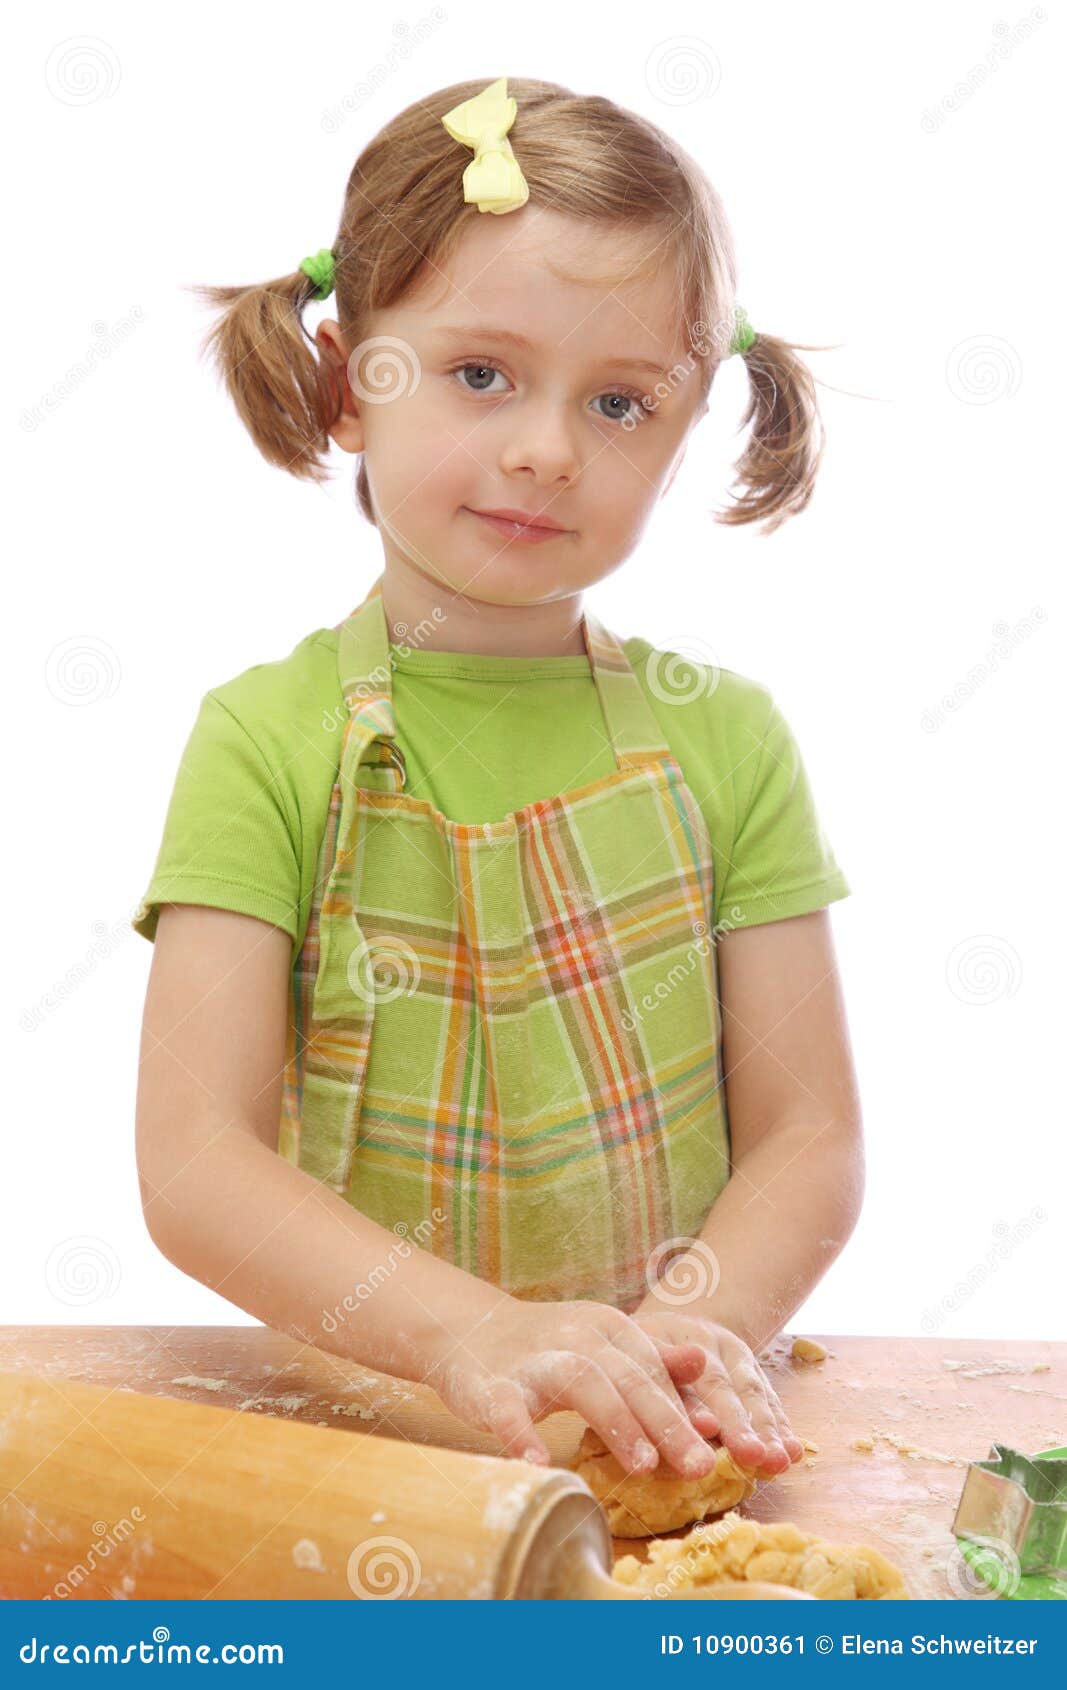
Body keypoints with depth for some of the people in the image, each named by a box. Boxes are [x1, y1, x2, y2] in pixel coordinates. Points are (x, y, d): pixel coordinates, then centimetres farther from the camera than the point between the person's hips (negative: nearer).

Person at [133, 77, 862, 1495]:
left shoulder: (724, 737, 1)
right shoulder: (267, 740, -5)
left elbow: (810, 1138, 0)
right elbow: (192, 1164, -12)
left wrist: (688, 1334, -19)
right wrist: (465, 1331, -27)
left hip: (662, 1437, 1)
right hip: (356, 1416, 0)